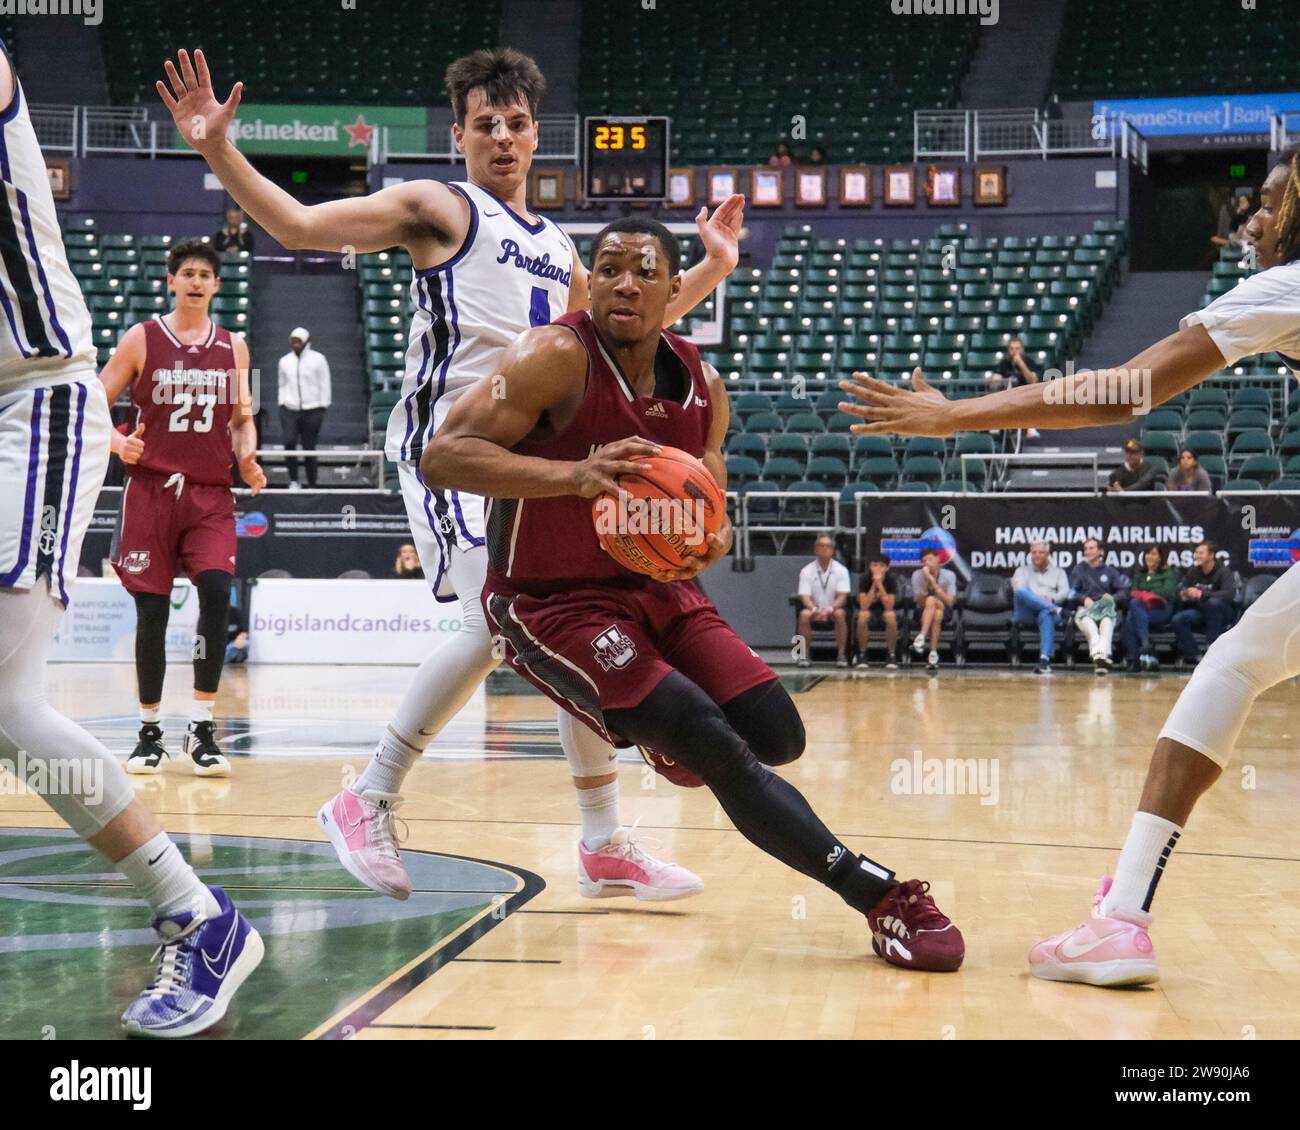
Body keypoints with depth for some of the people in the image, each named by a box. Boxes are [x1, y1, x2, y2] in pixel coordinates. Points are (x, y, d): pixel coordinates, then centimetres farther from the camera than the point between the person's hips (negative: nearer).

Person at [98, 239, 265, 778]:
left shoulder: (233, 346, 9)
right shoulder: (141, 338, 1)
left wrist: (247, 459, -3)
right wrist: (118, 442, -18)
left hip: (211, 495, 1)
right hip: (151, 490, -1)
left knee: (216, 592, -17)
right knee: (152, 611, -1)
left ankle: (201, 729, -9)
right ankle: (150, 731, 15)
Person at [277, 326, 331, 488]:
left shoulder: (318, 359, 1)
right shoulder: (285, 361, 11)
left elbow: (324, 385, 2)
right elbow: (282, 386, 18)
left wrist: (322, 408, -3)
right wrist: (282, 405, 10)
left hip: (312, 410, -2)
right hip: (289, 409, 2)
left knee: (309, 448, 0)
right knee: (289, 442, -16)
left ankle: (312, 485, 10)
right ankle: (293, 480, -4)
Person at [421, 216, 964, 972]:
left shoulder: (703, 387, 1)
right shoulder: (556, 359, -19)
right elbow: (441, 457, -27)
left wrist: (713, 540, -12)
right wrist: (574, 474, -39)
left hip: (657, 586, 6)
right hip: (552, 604, -6)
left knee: (779, 737, -4)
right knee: (721, 749, -20)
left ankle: (678, 734, 31)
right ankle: (883, 897, -15)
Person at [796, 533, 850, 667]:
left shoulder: (841, 570, -3)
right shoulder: (806, 571, -2)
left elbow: (842, 596, -10)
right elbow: (805, 597, -9)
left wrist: (829, 609, -30)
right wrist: (815, 609, -30)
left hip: (833, 610, 0)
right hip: (814, 609, 1)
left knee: (840, 614, -35)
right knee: (804, 615, -32)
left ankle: (841, 655, -24)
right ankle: (805, 655, -21)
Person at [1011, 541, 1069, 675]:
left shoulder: (1058, 571, 27)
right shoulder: (1022, 570, 25)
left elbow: (1065, 591, 8)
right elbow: (1018, 588, 2)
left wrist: (1052, 599, -15)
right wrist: (1039, 599, -16)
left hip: (1048, 610, -1)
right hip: (1027, 613, 1)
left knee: (1045, 614, -41)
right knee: (1021, 592, -34)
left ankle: (1045, 659, -55)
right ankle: (1058, 610, -44)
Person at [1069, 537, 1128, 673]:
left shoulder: (1110, 571, 26)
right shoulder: (1079, 569, 25)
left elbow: (1124, 591, 14)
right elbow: (1071, 591, 12)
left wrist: (1113, 598, -8)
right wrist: (1084, 599, -8)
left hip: (1106, 608, 1)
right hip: (1084, 609, -1)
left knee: (1107, 619, -39)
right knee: (1086, 619, -40)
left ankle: (1102, 654, -63)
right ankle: (1099, 655, -65)